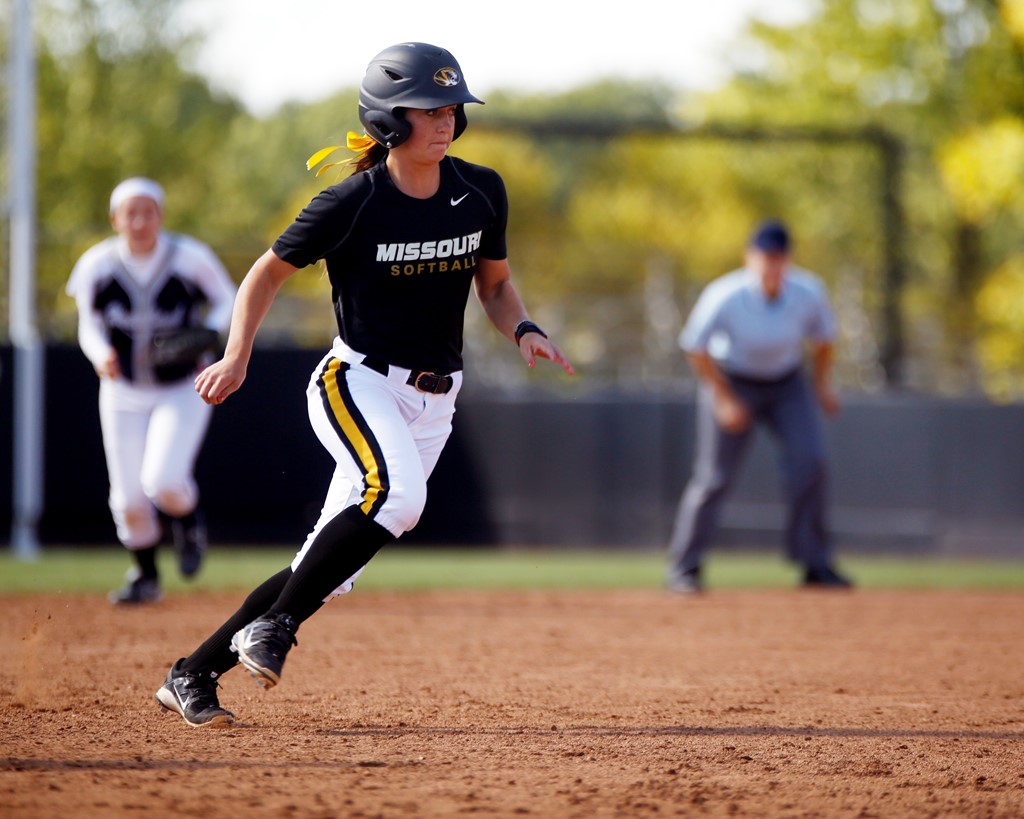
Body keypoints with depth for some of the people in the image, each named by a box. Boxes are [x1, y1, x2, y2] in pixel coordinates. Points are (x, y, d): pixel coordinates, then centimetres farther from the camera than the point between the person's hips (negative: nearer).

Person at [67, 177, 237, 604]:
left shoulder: (190, 258, -16)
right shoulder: (96, 265, -12)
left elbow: (227, 300, 0)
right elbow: (89, 325, -1)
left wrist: (209, 335, -20)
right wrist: (101, 354, -23)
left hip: (183, 390, -2)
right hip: (124, 393, 2)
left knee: (163, 481, -23)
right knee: (130, 501, 3)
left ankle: (188, 520, 13)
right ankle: (145, 576, 30)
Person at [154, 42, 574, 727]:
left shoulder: (481, 192, 1)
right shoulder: (352, 205, -12)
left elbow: (495, 285, 15)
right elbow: (269, 272, -2)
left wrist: (523, 330, -6)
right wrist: (237, 356, -16)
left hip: (432, 400, 5)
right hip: (358, 382, -5)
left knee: (330, 570, 1)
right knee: (396, 493, -35)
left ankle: (194, 675, 10)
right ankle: (273, 627, -24)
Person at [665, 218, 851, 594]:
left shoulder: (809, 293, -19)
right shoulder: (725, 297, -28)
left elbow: (822, 337, 2)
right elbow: (694, 347, -15)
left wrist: (822, 384, 3)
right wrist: (723, 399, -15)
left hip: (786, 383, 3)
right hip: (731, 381, -3)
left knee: (810, 460, -13)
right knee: (715, 475, -6)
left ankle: (814, 562, -1)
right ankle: (684, 566, 8)